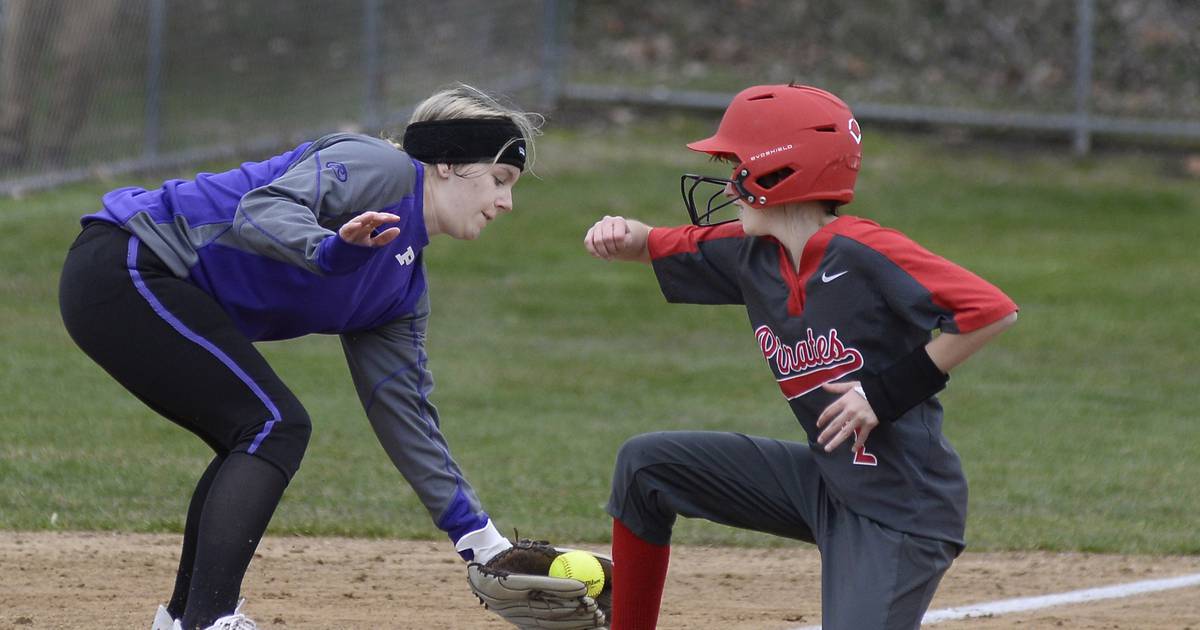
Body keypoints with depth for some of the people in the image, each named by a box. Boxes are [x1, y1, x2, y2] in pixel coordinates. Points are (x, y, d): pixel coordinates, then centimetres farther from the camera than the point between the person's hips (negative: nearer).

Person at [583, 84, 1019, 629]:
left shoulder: (863, 253, -21)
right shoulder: (753, 255, 4)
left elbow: (992, 311, -27)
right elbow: (666, 249, 20)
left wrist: (887, 391, -24)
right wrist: (623, 236, -5)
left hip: (900, 509, -9)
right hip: (826, 480, 9)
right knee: (645, 464, 10)